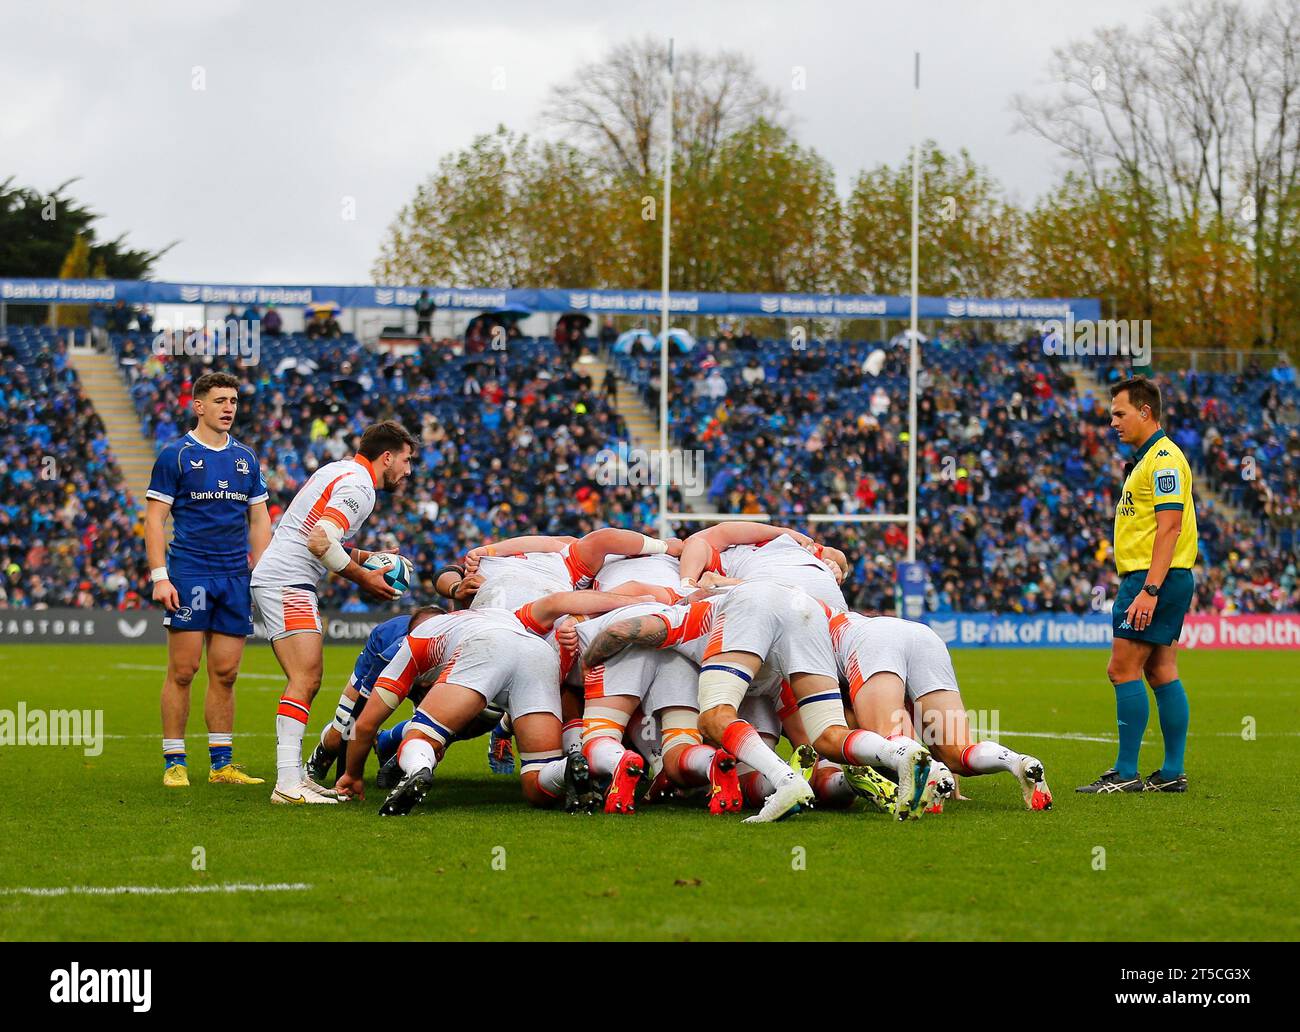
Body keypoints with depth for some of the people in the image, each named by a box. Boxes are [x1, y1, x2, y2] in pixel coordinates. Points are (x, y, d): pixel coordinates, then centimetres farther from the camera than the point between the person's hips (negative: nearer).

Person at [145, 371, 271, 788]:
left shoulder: (245, 458, 13)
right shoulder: (175, 454, -2)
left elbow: (259, 521, 17)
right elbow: (154, 518, -4)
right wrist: (159, 576, -12)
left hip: (235, 577, 5)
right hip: (189, 573, -5)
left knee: (225, 673, 5)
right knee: (183, 671, -5)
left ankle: (222, 764, 10)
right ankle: (174, 763, 0)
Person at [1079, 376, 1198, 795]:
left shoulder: (1164, 458, -13)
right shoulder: (1146, 458, 19)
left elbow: (1170, 527, -20)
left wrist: (1149, 590, -25)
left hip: (1155, 576, -10)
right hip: (1149, 578, 10)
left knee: (1123, 669, -10)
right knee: (1161, 673, 9)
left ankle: (1126, 772, -9)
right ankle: (1173, 772, 10)